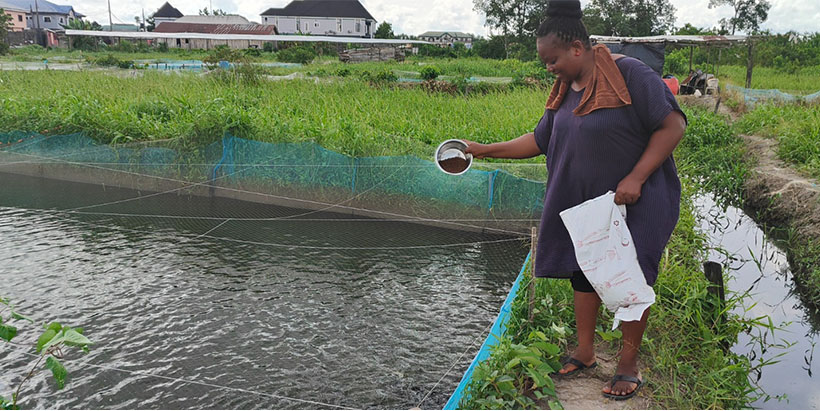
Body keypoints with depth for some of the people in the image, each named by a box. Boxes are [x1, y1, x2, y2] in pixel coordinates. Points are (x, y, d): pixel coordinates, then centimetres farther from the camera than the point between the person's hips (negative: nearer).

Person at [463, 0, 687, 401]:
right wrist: (483, 149, 8)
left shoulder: (629, 74, -17)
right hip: (586, 201, 7)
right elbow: (539, 140, 12)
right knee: (583, 271, 14)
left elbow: (673, 124, -18)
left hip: (636, 202, -7)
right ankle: (584, 352, 32)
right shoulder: (565, 91, 6)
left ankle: (628, 365, 22)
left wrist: (635, 178, -24)